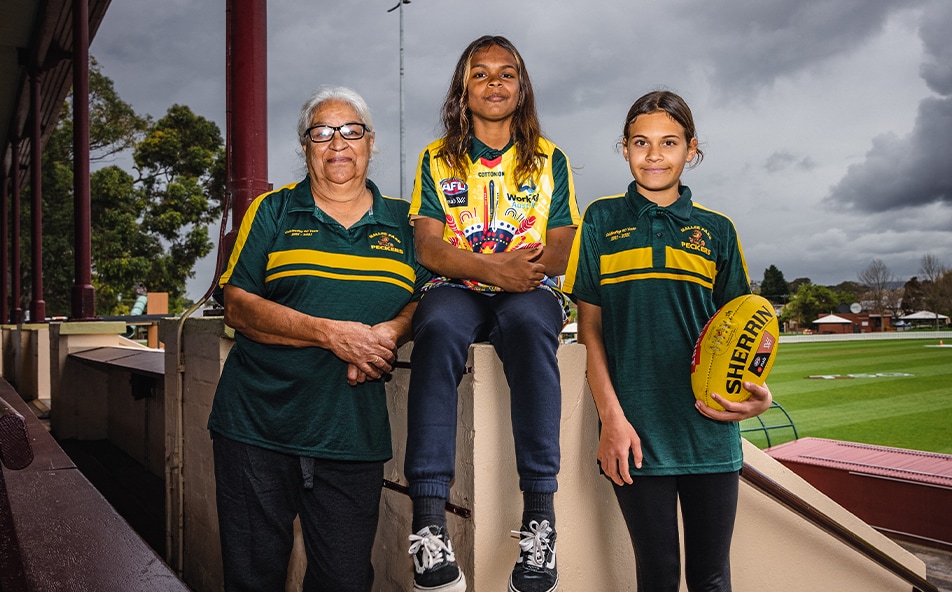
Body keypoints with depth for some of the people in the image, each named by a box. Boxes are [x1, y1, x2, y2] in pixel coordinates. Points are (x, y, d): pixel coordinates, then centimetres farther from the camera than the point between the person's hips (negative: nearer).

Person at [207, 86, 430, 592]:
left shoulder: (402, 223, 10)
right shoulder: (272, 212, 5)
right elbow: (237, 306, -3)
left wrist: (388, 332, -13)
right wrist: (331, 333, -15)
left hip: (354, 434, 1)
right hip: (258, 428, 0)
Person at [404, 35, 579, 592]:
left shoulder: (550, 160, 14)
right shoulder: (437, 158, 13)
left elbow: (562, 251, 6)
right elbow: (428, 246, 1)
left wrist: (523, 269, -16)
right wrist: (493, 267, -15)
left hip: (527, 292, 0)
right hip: (457, 290, 0)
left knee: (530, 321, -36)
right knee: (438, 325, -35)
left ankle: (539, 514, -36)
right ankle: (429, 519, -39)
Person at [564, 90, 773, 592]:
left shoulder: (717, 230, 9)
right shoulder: (602, 221, 4)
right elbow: (590, 329, 2)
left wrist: (755, 391, -8)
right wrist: (612, 418, -7)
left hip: (710, 429, 2)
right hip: (636, 430, -2)